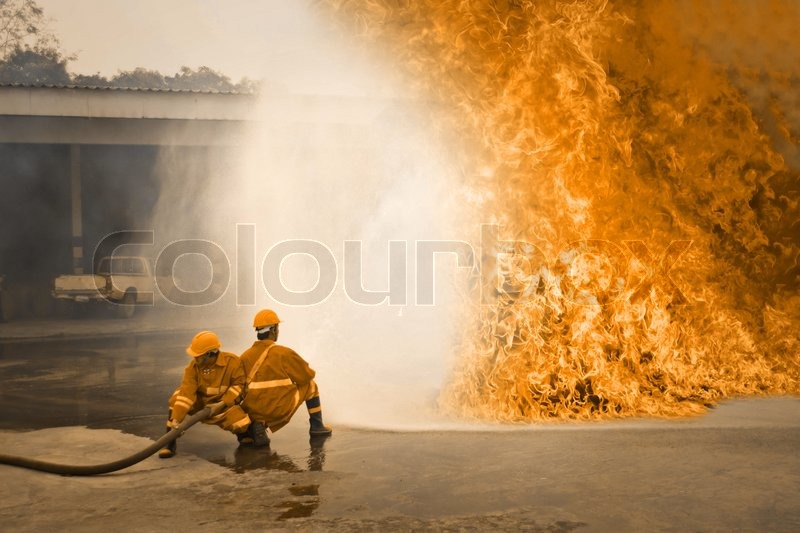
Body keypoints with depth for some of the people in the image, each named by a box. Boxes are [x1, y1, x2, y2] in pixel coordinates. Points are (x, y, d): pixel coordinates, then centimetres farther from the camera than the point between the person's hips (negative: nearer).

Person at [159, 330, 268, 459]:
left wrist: (222, 403, -23)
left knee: (241, 423, -29)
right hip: (200, 404, 2)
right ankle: (170, 442, -15)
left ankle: (246, 430, 13)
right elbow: (187, 391, -22)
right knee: (177, 398, -24)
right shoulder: (193, 367, -14)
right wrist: (176, 419, -32)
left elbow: (239, 384, -12)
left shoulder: (232, 361, -18)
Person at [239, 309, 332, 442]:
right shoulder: (284, 353, -10)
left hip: (254, 411, 5)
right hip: (281, 409, -4)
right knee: (310, 385, 18)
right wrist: (293, 378, 24)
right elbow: (308, 375, -1)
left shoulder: (244, 356, 2)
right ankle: (317, 426, 23)